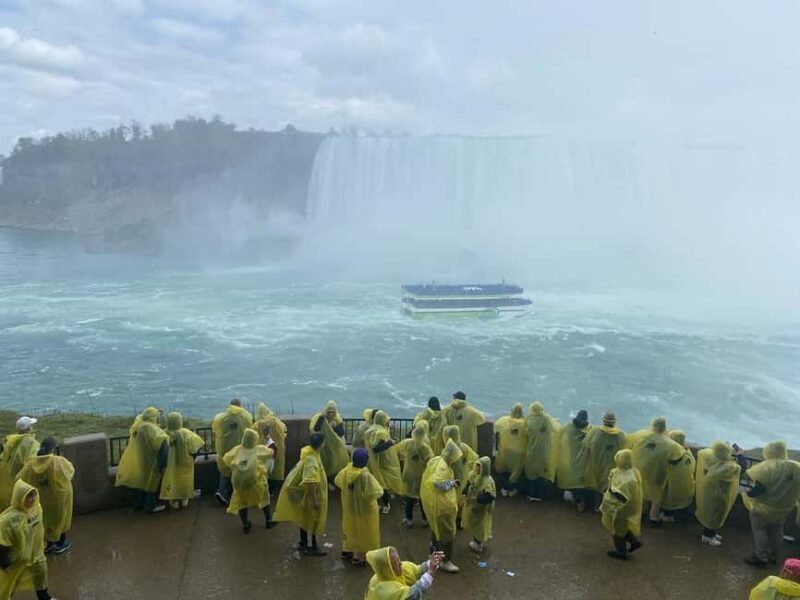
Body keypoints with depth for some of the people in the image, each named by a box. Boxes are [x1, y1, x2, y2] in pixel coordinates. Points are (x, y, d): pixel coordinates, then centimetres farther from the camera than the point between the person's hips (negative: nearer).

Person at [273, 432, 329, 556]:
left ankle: (303, 544, 33)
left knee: (305, 519, 20)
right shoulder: (311, 458, -31)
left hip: (305, 492, 9)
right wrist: (314, 499, -32)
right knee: (312, 519, 5)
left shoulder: (311, 452, -3)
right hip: (309, 494, -9)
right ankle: (313, 547, 19)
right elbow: (311, 482, -34)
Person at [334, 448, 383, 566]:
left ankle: (346, 551, 39)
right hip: (363, 509, -6)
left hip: (348, 506, 6)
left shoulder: (346, 470, -12)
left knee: (350, 527, 25)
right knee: (363, 531, 12)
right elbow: (375, 492, -29)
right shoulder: (365, 476, -31)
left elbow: (337, 481, 7)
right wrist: (380, 490, -8)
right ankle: (358, 557, 20)